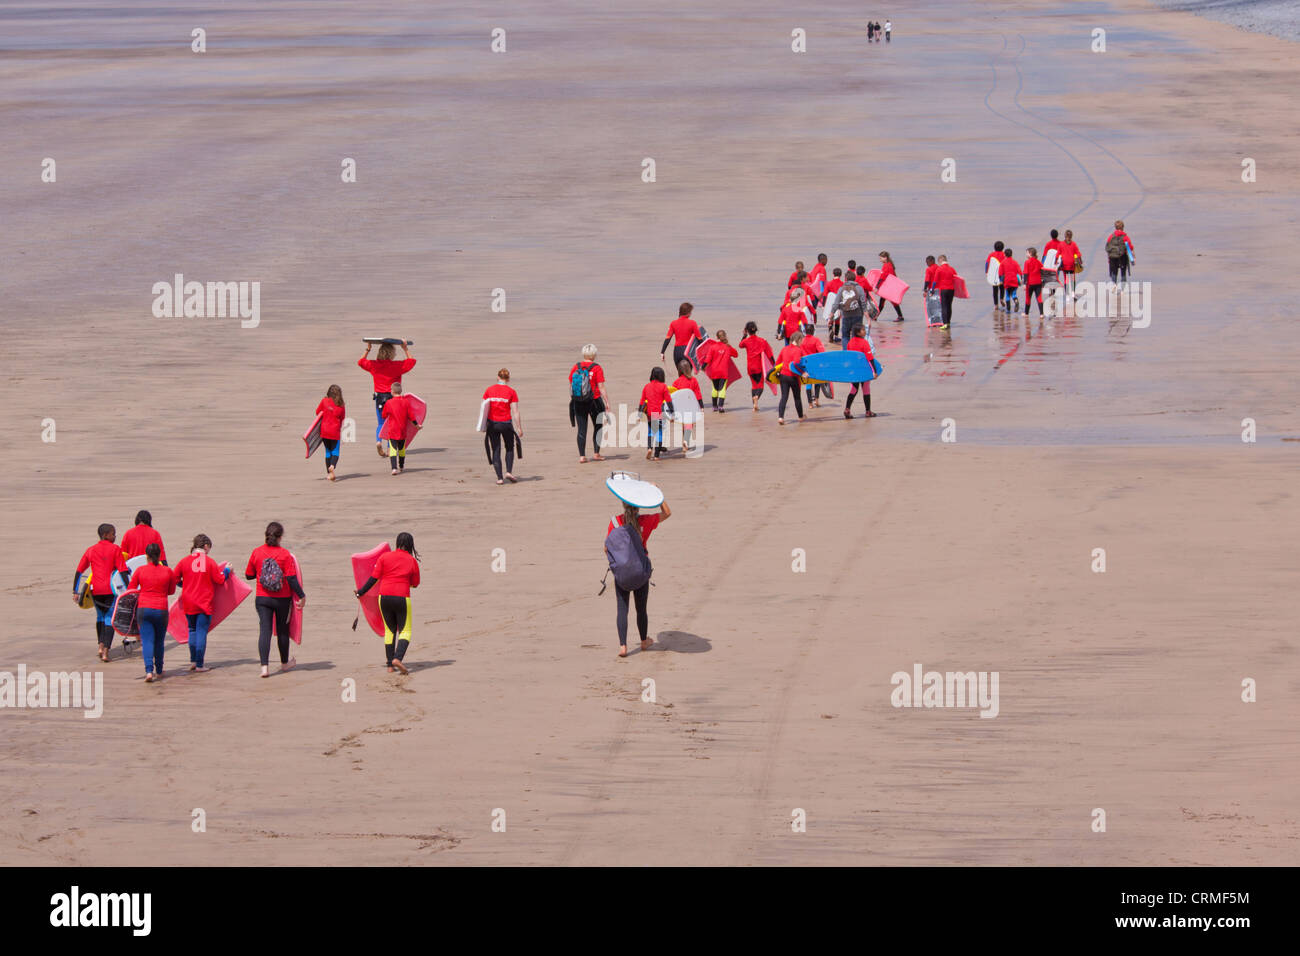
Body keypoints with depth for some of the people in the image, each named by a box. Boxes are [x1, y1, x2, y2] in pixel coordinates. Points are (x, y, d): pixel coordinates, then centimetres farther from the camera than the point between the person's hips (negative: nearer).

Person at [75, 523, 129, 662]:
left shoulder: (90, 550, 9)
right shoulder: (115, 549, -2)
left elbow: (79, 571, 8)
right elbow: (123, 571, -8)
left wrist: (75, 591, 10)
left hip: (95, 590, 3)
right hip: (111, 588, -3)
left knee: (100, 615, 24)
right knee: (110, 618, 3)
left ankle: (100, 645, 16)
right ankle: (106, 651, -7)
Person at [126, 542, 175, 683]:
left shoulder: (140, 570, -2)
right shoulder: (168, 571, 0)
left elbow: (130, 590, 5)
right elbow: (171, 591, 13)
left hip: (144, 609, -1)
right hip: (161, 610, 1)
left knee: (147, 641, -1)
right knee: (159, 642, 17)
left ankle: (149, 670, -18)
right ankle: (159, 671, 29)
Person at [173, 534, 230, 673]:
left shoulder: (184, 562, -2)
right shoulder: (210, 562, -7)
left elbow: (175, 579, 3)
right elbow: (220, 580, -3)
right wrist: (227, 571, 15)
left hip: (188, 603, 3)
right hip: (204, 603, -3)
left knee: (192, 630, 19)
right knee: (202, 632, 1)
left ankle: (193, 661, 20)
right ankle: (199, 665, 0)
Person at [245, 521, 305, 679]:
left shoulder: (257, 552, -4)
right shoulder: (284, 554, -10)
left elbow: (249, 575, 6)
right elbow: (292, 578, -12)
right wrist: (301, 596, -4)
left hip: (262, 598, 1)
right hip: (282, 599, -1)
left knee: (264, 630, -2)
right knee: (283, 630, 15)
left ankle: (264, 666, -16)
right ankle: (285, 663, 34)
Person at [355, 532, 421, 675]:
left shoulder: (385, 557, 1)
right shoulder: (412, 561, 0)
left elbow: (373, 578, 0)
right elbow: (415, 584, 8)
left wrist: (360, 592, 9)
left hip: (384, 597, 2)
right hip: (402, 598, -2)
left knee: (390, 630, 13)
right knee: (405, 631, 5)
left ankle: (390, 666, 11)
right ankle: (397, 658, -19)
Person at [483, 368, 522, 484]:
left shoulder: (489, 390, 1)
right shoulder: (511, 392, -5)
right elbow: (515, 412, -8)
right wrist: (519, 428, -4)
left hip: (492, 423, 1)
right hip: (506, 423, -1)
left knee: (495, 451, 8)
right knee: (510, 448, 19)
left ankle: (499, 478, 2)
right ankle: (508, 472, 4)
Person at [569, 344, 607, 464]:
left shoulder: (575, 368, 2)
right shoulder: (596, 368, -9)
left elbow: (570, 386, 5)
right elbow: (601, 387, -10)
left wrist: (571, 399, 15)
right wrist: (606, 401, -4)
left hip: (578, 403, 3)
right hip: (594, 400, -3)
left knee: (581, 430, 5)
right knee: (598, 427, 14)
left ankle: (582, 456, 2)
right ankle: (596, 453, 11)